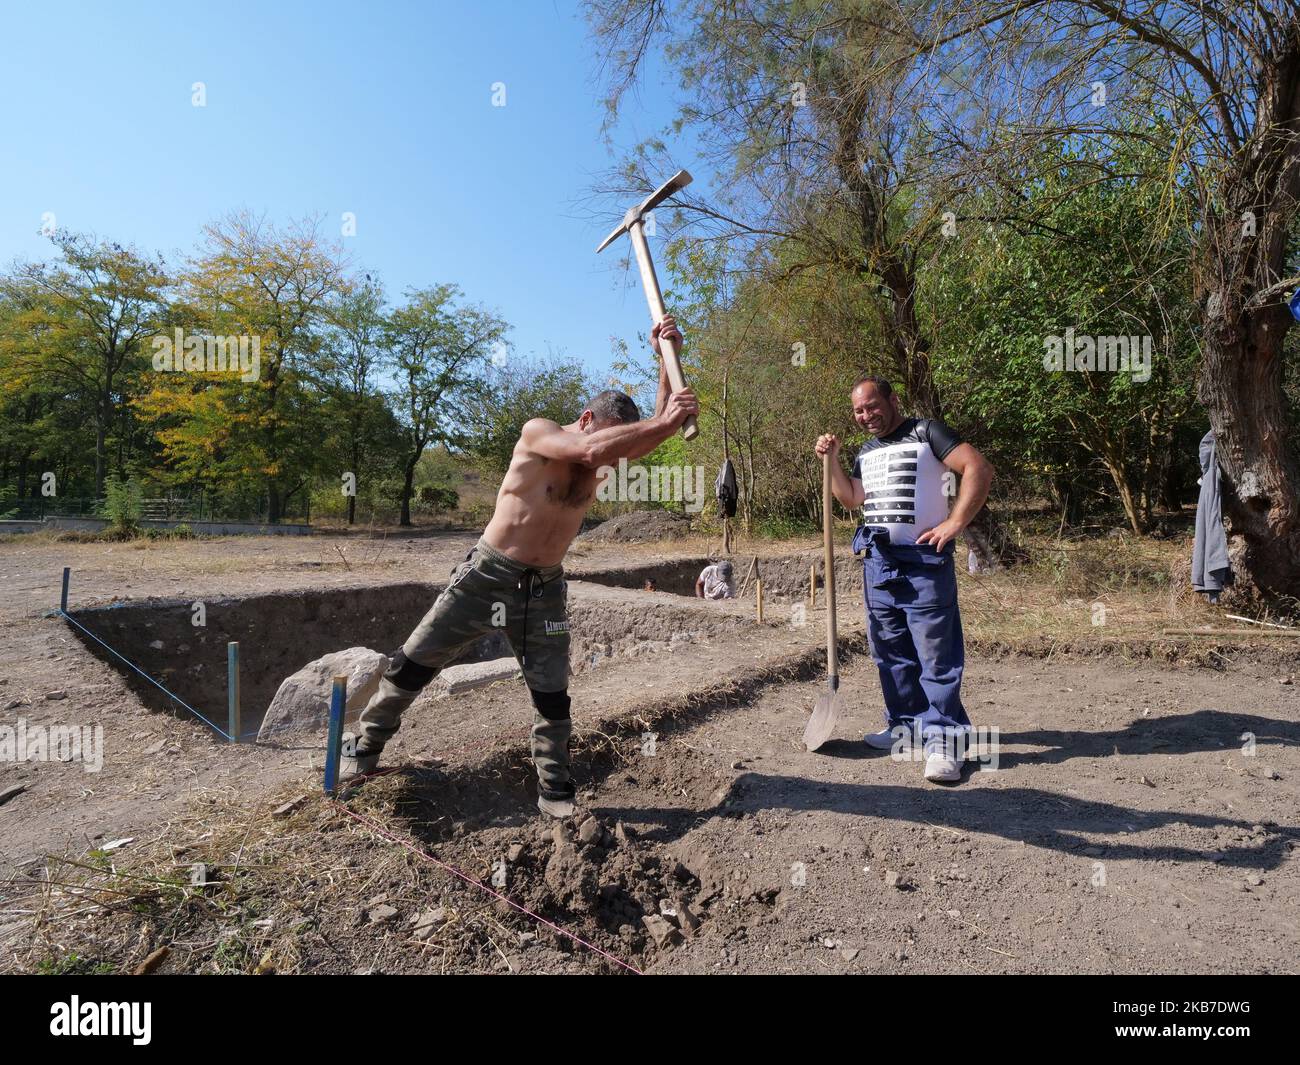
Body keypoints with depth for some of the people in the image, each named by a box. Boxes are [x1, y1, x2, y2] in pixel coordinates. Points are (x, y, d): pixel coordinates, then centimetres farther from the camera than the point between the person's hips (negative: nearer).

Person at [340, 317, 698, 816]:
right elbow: (590, 447, -32)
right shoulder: (537, 433, -13)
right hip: (486, 575, -3)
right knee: (414, 662, 7)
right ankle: (366, 743, 31)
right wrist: (662, 420, -31)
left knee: (552, 692, 6)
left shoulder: (606, 459, 1)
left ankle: (555, 791, 21)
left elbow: (658, 432, -9)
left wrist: (666, 359, -13)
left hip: (544, 588, 4)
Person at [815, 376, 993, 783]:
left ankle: (940, 738, 0)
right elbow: (852, 498, 20)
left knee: (935, 653, -5)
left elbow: (979, 469, -11)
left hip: (923, 559, -7)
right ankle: (906, 724, 22)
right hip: (877, 561, 7)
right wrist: (832, 459, 9)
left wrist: (954, 523, -17)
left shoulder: (926, 432, -3)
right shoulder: (867, 451, 18)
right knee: (891, 651, 11)